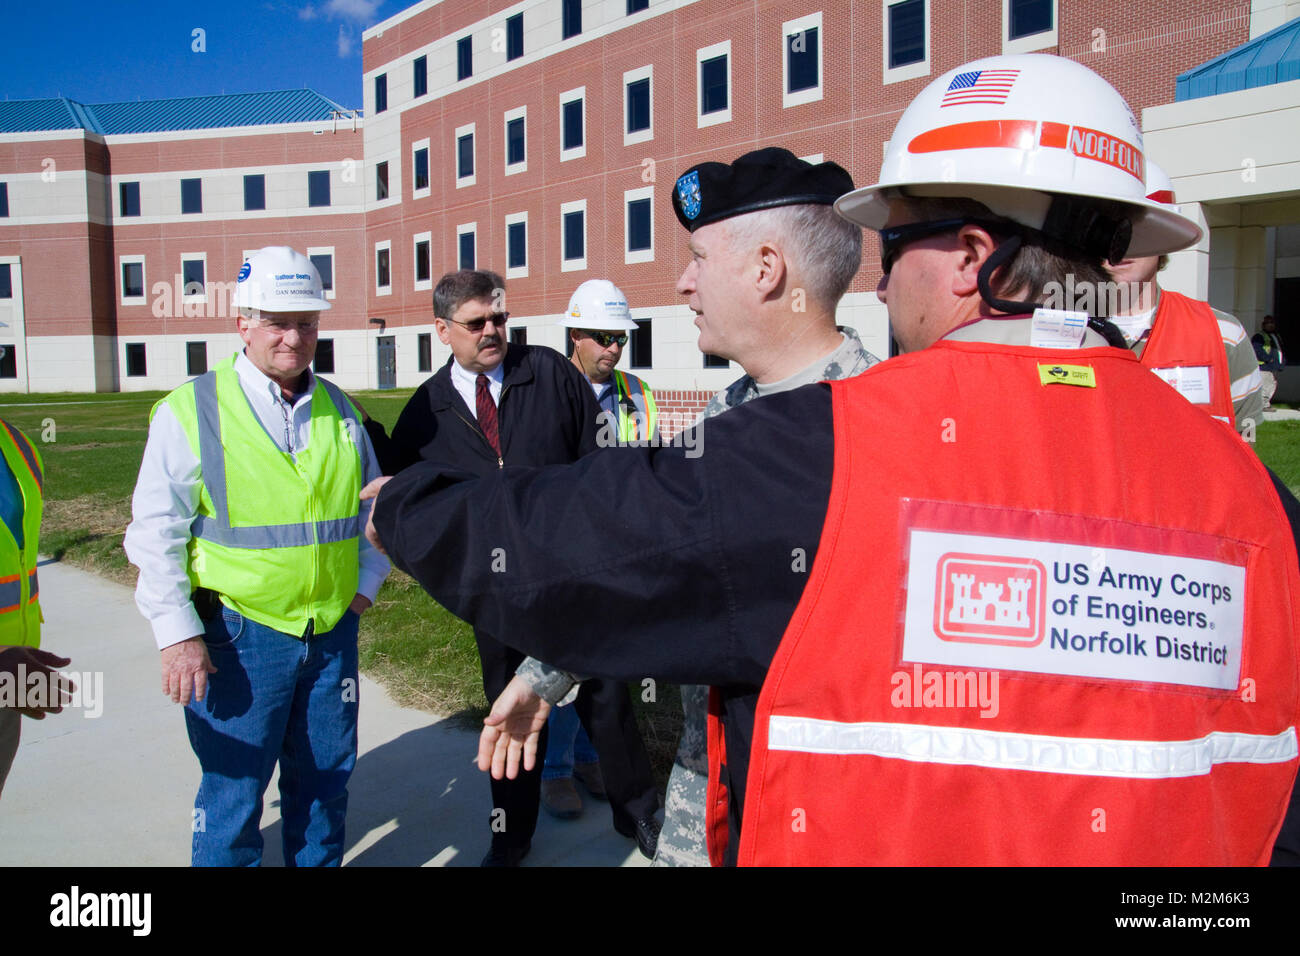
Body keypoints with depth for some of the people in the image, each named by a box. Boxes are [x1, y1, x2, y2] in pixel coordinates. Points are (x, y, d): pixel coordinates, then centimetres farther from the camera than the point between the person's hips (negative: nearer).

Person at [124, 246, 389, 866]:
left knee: (325, 780, 16)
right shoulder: (191, 409, -6)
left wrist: (366, 584, 8)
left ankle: (320, 862, 35)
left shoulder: (337, 409, 8)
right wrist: (177, 634, -12)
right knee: (233, 789, 6)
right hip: (239, 633, -4)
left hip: (333, 630, 5)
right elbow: (156, 532, -7)